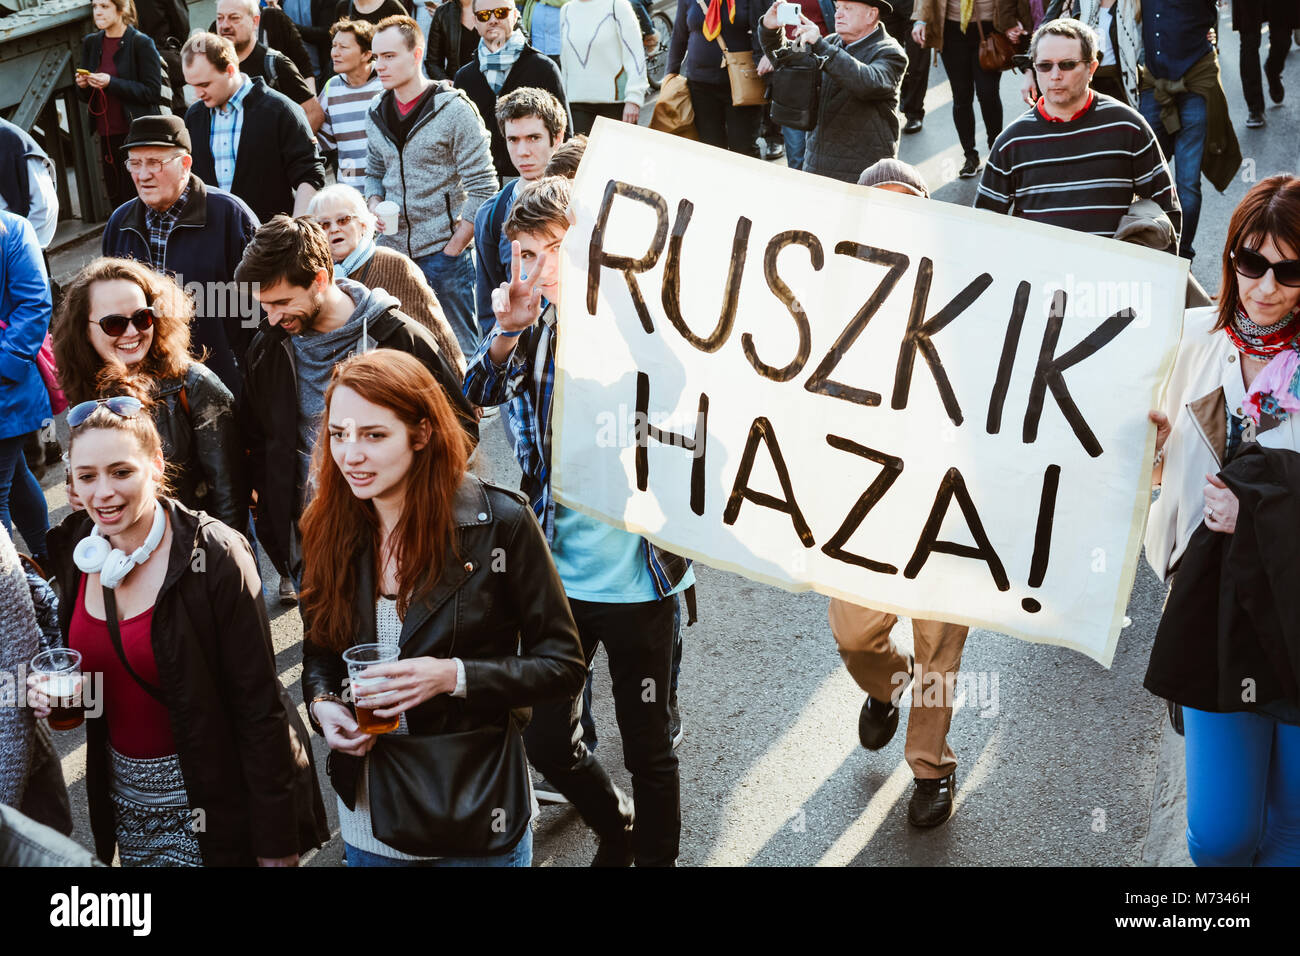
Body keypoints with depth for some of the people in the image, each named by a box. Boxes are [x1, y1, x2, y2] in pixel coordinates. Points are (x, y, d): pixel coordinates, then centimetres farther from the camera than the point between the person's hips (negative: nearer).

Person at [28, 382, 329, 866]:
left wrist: (276, 843, -17)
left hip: (212, 799, -6)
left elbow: (259, 704, -19)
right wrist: (48, 687, -8)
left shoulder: (214, 555, -21)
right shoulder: (76, 550, -3)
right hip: (125, 790, 6)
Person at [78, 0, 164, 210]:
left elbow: (153, 91, -11)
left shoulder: (141, 43, -6)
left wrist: (112, 83, -19)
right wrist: (82, 85, -3)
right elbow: (88, 96, 21)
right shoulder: (91, 43, 12)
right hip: (107, 134, 6)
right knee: (116, 199, 7)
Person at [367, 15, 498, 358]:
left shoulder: (454, 110, -10)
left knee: (457, 347, 2)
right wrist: (374, 206, 0)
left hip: (444, 252, -5)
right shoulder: (376, 113, 9)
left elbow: (483, 188, -11)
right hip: (392, 252, 6)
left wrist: (454, 248, -13)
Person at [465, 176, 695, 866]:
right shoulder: (535, 324, -2)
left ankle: (654, 856, 35)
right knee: (544, 739, 16)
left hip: (636, 575, -4)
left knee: (647, 748, 11)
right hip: (556, 571, 4)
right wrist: (507, 332, -12)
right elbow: (474, 399, 5)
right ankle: (615, 833, 44)